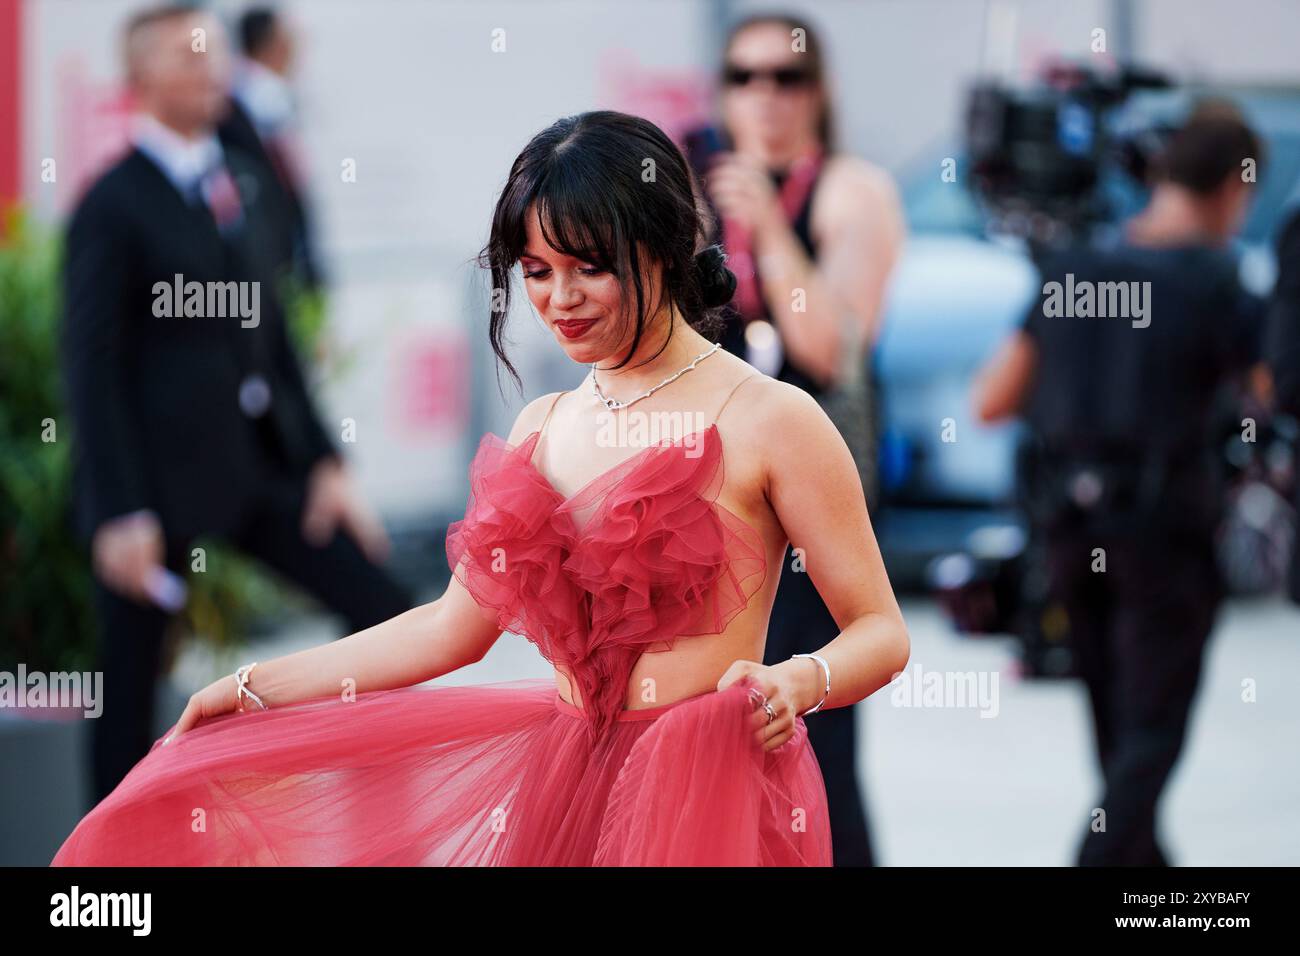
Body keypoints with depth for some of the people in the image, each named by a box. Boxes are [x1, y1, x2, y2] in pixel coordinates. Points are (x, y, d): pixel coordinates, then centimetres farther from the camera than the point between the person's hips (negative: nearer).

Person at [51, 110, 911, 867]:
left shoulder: (770, 420, -7)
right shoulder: (544, 430, 12)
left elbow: (881, 632, -7)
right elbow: (457, 624, 18)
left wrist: (798, 683, -28)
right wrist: (257, 688, 18)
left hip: (709, 796, -6)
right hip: (558, 780, 6)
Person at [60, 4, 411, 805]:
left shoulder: (237, 179, 12)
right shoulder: (113, 207, -9)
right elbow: (93, 369, -12)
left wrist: (325, 461, 8)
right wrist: (120, 516, -17)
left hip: (261, 465, 7)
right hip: (159, 477, -7)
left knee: (386, 616, 1)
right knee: (129, 687, 2)